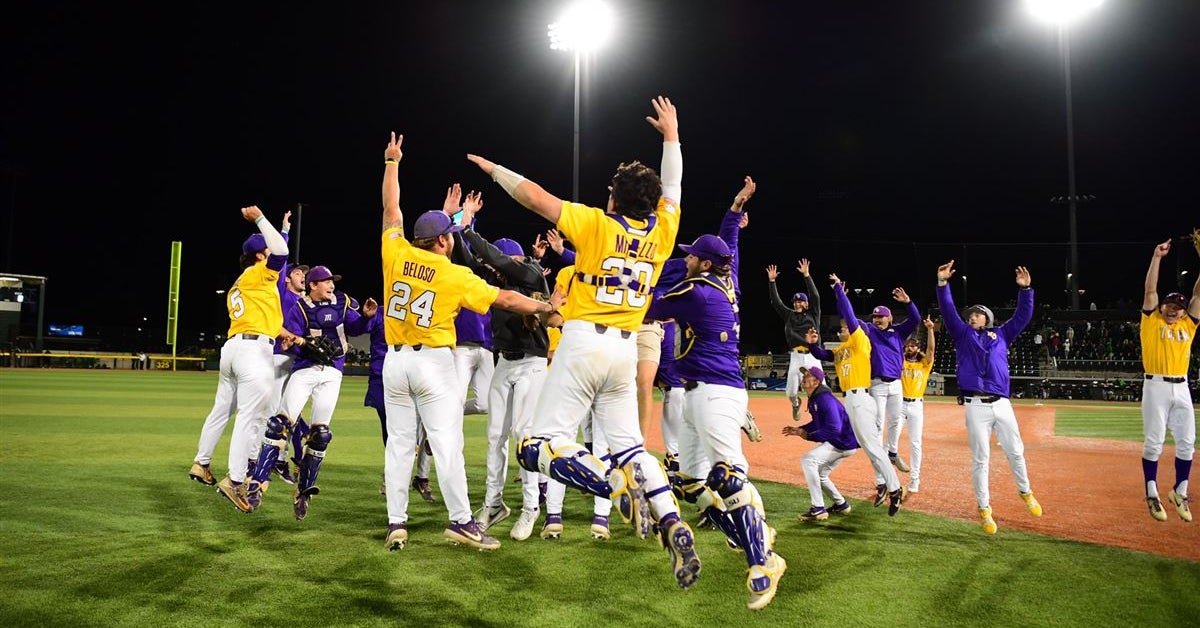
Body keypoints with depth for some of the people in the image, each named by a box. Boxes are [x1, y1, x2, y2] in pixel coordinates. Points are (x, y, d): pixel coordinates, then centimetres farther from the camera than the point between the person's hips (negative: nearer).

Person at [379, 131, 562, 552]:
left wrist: (391, 162, 26)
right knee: (446, 442, -3)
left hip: (395, 360, 4)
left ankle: (396, 524, 10)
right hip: (434, 363, -4)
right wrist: (545, 308, 12)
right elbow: (505, 299, -2)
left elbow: (391, 209, 14)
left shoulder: (396, 254, 0)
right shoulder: (456, 276, -8)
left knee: (399, 442, 9)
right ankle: (461, 520, -3)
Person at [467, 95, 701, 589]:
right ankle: (673, 523, -3)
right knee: (630, 445, 15)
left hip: (585, 343, -5)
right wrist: (671, 135, 34)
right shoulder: (662, 232, 6)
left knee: (541, 445, -4)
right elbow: (672, 188, 23)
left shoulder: (597, 224, -6)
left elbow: (535, 197, -4)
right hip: (626, 350, 6)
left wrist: (494, 169, 10)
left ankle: (616, 483, -25)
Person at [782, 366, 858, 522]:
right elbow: (818, 422, 21)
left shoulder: (825, 399, -25)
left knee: (808, 460, -21)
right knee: (819, 474, 19)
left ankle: (818, 509, -17)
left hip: (844, 443, -11)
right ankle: (841, 505, 37)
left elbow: (834, 429, -30)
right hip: (837, 443, 11)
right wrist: (799, 430, 7)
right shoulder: (813, 399, 6)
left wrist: (809, 436, -22)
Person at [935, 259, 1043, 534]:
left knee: (1015, 452, 8)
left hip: (1002, 404, 2)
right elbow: (948, 311, 5)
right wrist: (942, 283, -8)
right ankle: (984, 509, 7)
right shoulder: (963, 334, 16)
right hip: (976, 406, -2)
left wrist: (1025, 288, 0)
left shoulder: (1001, 335, 20)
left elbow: (1023, 315, 13)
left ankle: (1025, 493, 32)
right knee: (980, 459, -1)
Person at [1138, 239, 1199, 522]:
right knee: (1153, 442, -2)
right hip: (1156, 386, -4)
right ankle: (1152, 495, 4)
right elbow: (1150, 290, -4)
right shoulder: (1152, 322, 4)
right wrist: (1156, 257, -7)